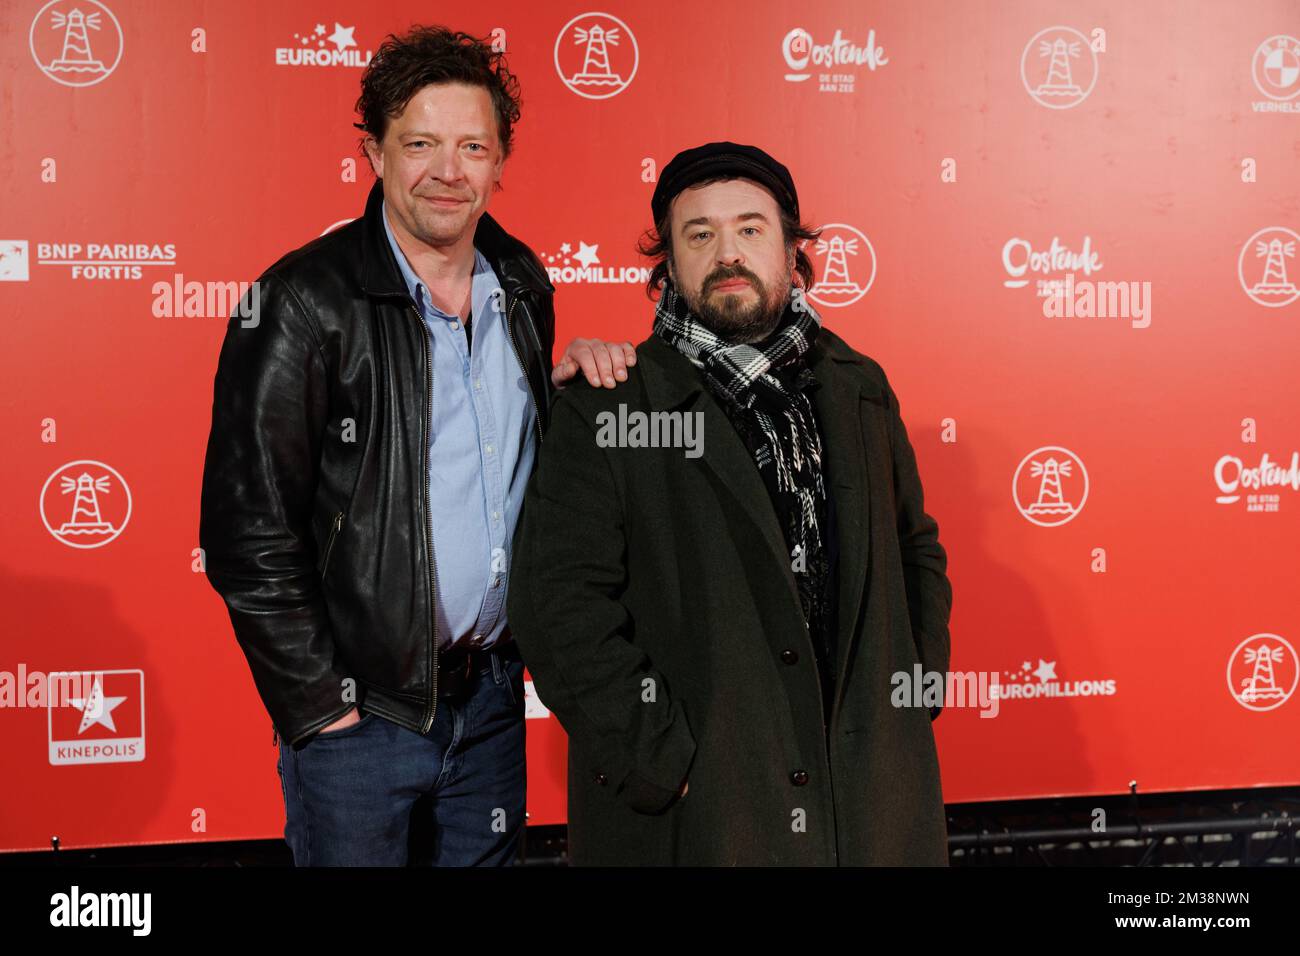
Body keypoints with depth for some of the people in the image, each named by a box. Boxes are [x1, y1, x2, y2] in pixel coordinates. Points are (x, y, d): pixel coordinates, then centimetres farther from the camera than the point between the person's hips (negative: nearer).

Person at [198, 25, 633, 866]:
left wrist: (570, 378, -2)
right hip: (360, 709, -5)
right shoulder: (302, 304, -14)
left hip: (494, 688, 6)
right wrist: (321, 703, -13)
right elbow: (249, 534, -14)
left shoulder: (521, 283, 5)